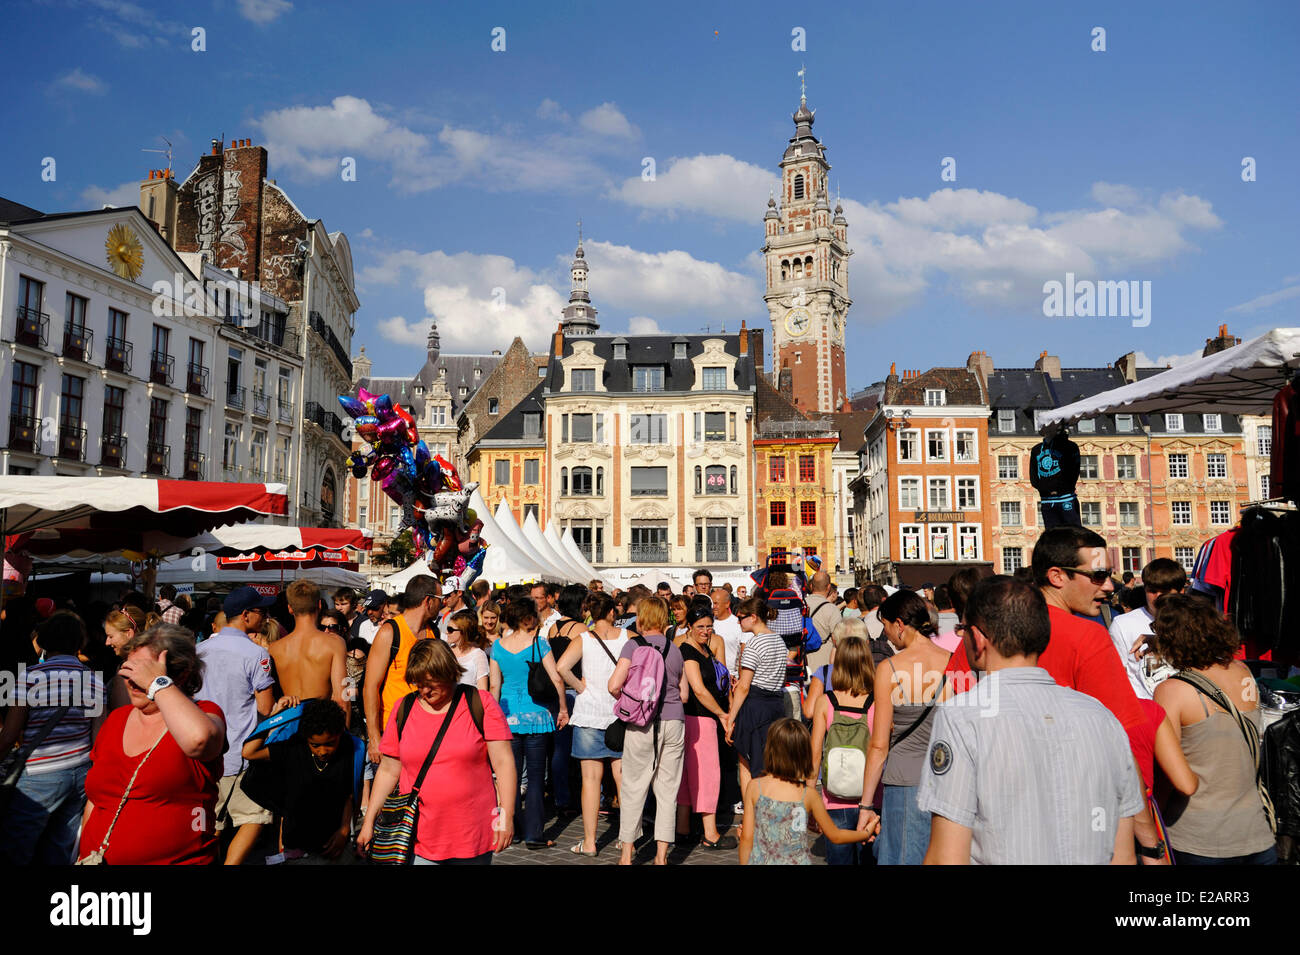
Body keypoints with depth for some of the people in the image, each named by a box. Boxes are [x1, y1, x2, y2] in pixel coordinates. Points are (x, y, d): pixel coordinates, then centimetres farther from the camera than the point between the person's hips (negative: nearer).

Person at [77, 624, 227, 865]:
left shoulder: (203, 713, -7)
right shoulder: (117, 718, 10)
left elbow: (198, 740, -33)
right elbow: (95, 798, 18)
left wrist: (158, 683, -22)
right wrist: (83, 856, 10)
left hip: (177, 860, -5)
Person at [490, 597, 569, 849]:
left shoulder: (498, 646, 3)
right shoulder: (538, 643, -8)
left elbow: (495, 686, 6)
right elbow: (556, 679, -9)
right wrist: (563, 709, 3)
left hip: (508, 716, 3)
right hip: (536, 715, -3)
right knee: (535, 775, 3)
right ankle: (533, 835, 5)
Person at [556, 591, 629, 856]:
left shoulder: (583, 639, -6)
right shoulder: (626, 636, -1)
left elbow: (561, 667, -20)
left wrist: (581, 686, -6)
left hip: (590, 711, -2)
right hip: (621, 712, 2)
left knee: (591, 778, 3)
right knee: (622, 776, 8)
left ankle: (589, 842, 8)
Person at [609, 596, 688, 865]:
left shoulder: (634, 645, -5)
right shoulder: (674, 649, 9)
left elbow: (614, 686, -12)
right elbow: (684, 694, 13)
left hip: (642, 723, -3)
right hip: (674, 722, 3)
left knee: (633, 788, 7)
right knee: (667, 789, 8)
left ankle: (627, 855, 15)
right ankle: (661, 855, 11)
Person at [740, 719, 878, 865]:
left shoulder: (754, 787, -3)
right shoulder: (809, 794, -2)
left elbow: (746, 837, -1)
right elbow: (835, 836, 10)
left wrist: (744, 863, 13)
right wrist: (866, 834, 26)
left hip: (761, 861, 0)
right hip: (798, 862, 0)